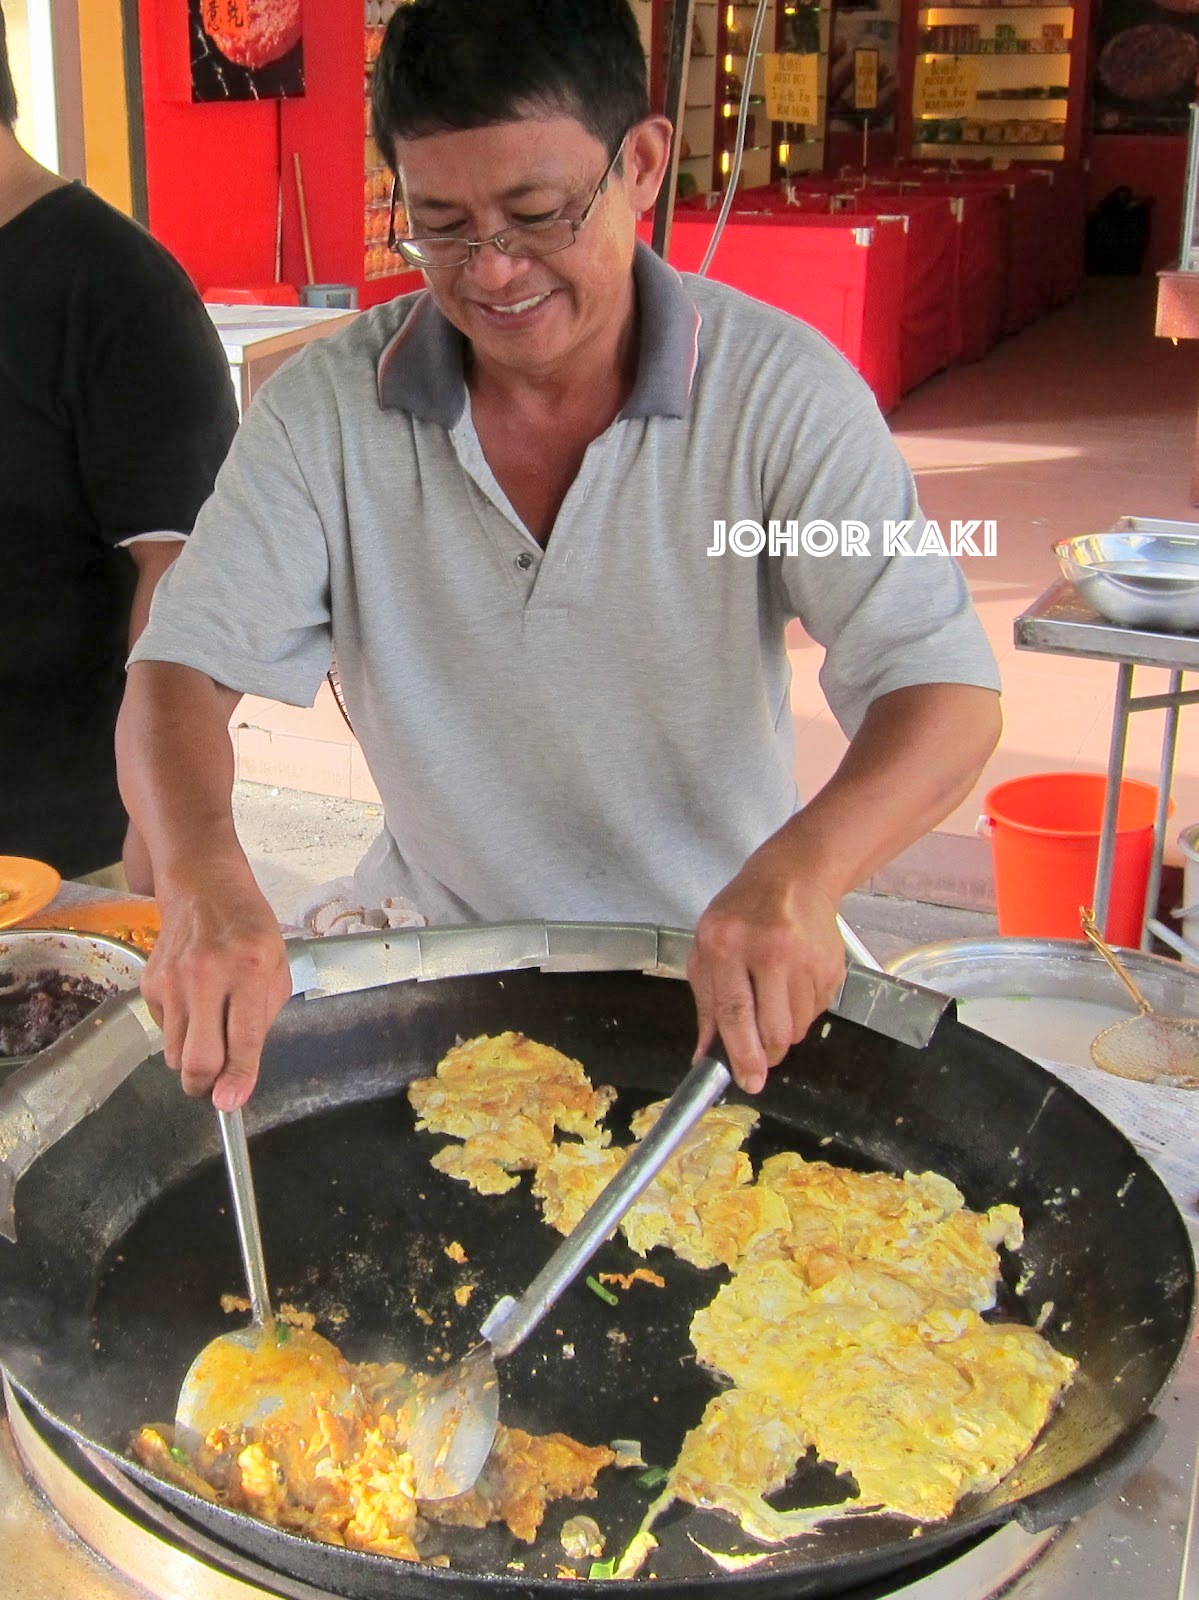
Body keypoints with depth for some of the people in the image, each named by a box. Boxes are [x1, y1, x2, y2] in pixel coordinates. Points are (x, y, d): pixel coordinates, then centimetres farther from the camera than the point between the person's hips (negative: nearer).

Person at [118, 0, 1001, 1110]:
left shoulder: (781, 391, -11)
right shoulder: (326, 407, -6)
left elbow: (946, 691, -17)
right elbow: (183, 666, -9)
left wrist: (800, 871, -38)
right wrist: (203, 879, -32)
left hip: (720, 974, -1)